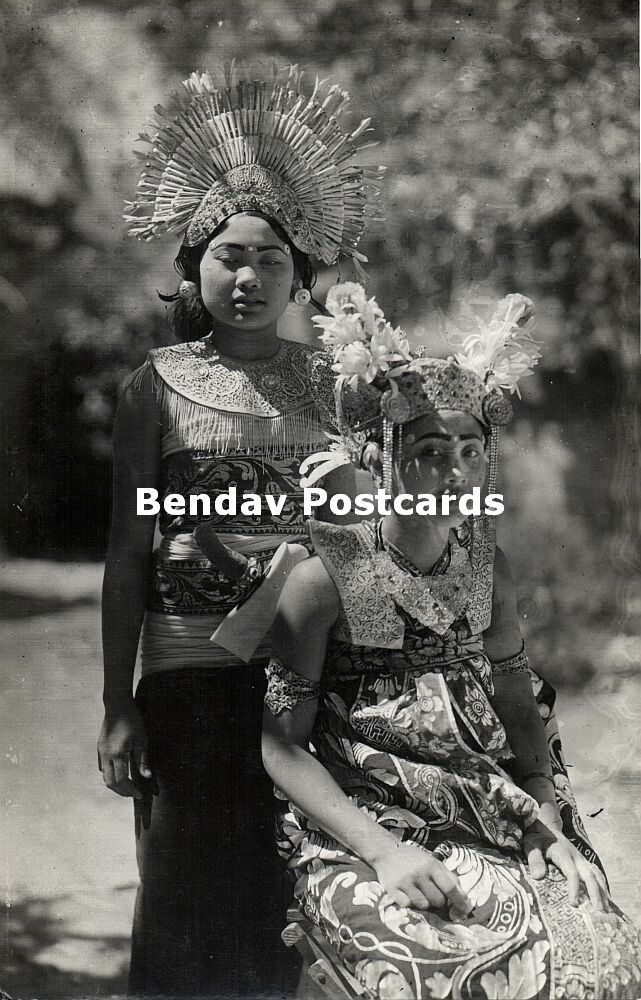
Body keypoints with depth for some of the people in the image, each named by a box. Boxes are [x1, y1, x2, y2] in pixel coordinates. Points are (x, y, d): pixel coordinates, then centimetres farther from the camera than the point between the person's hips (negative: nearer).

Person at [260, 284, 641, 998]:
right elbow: (282, 746, -7)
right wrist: (381, 850, -16)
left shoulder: (486, 565, 7)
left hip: (493, 819, 5)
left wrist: (550, 822, 0)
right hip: (356, 828, -5)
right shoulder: (326, 577, -8)